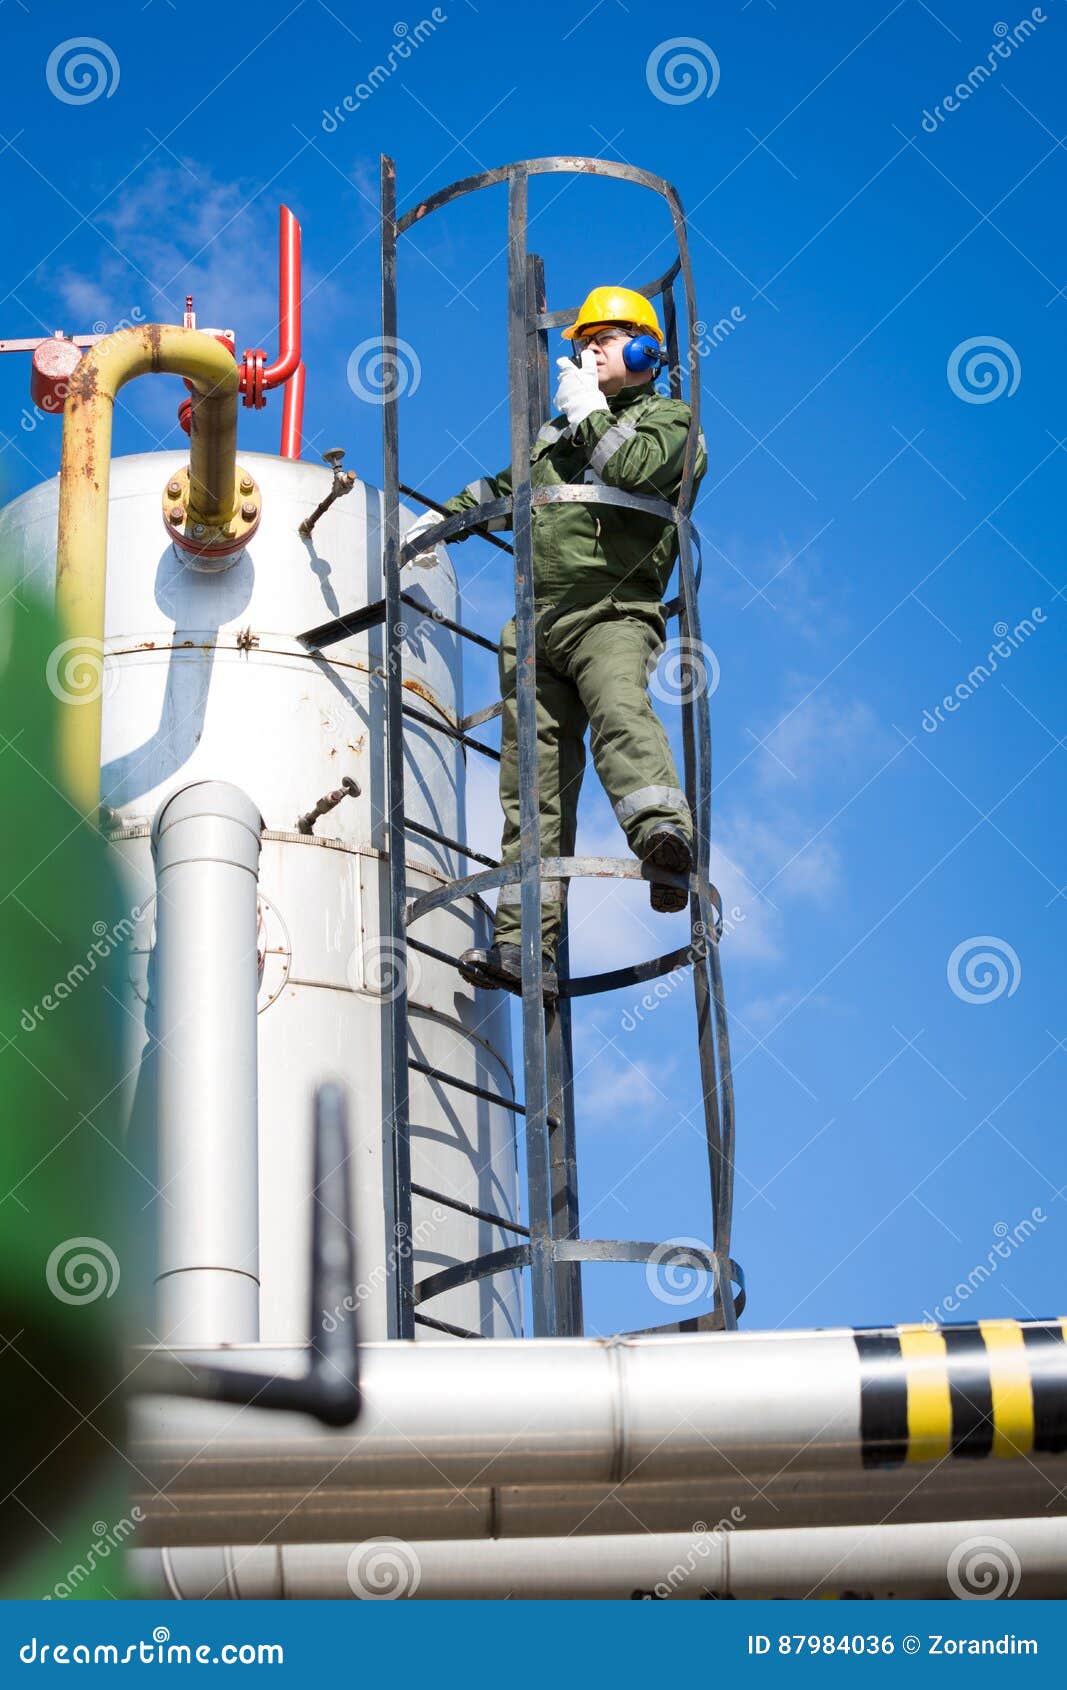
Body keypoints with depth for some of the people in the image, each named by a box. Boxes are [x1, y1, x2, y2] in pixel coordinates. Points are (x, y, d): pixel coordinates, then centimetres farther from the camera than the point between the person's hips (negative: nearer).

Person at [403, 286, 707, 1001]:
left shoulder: (667, 419, 11)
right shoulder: (560, 429, 31)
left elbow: (635, 469, -11)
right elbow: (505, 487, 47)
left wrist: (587, 411, 2)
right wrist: (442, 520, 45)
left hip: (613, 612, -6)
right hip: (540, 621, 6)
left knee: (618, 706, -37)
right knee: (535, 786, -5)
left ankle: (664, 833, -63)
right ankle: (524, 943, -12)